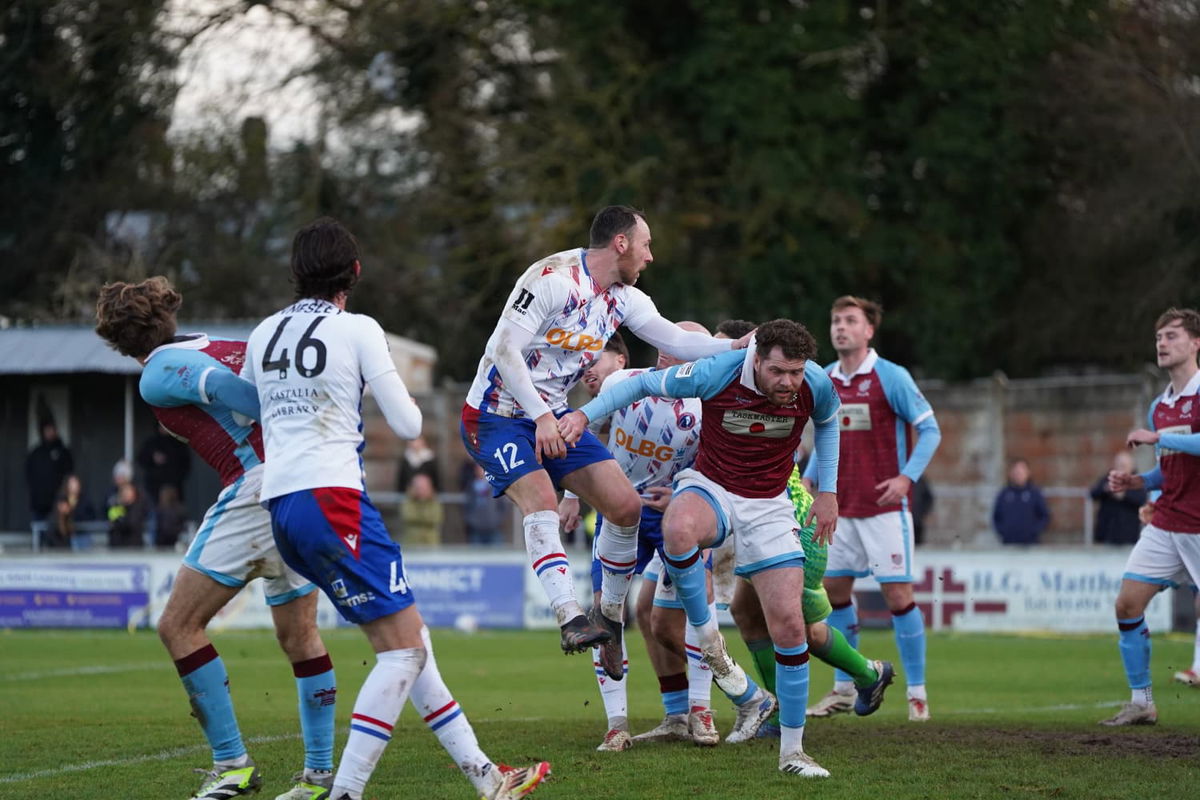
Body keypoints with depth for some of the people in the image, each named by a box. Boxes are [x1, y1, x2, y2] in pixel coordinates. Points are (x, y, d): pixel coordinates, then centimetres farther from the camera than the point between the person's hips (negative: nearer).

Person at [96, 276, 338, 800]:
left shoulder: (156, 376, 2)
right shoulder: (224, 346, 24)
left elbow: (222, 386, -13)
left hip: (259, 485, -8)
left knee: (178, 626, -1)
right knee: (299, 634, 17)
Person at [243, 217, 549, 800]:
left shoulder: (262, 335, 14)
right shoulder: (357, 330, -4)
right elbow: (407, 425, -3)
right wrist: (408, 404, 19)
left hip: (278, 506, 8)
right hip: (331, 498, -8)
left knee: (407, 641, 12)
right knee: (403, 649, -5)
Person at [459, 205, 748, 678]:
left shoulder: (624, 299, 6)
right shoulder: (554, 278, -20)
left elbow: (676, 341, 8)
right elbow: (504, 347, -22)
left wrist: (738, 347, -6)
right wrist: (541, 417, -25)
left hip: (553, 416, 8)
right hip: (498, 413, -8)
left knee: (625, 505, -2)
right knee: (540, 502, -29)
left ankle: (608, 616, 14)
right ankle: (570, 620, -37)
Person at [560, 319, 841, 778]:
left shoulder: (816, 385, -15)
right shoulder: (716, 373, -23)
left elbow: (827, 422, 11)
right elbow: (643, 384, -8)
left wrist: (828, 491, 9)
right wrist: (585, 414, -16)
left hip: (769, 506, 2)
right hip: (711, 486, -2)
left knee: (789, 626, -7)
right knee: (678, 529, -41)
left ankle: (791, 751, 8)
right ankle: (709, 643, -20)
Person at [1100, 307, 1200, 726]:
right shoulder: (1159, 406, 14)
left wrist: (1157, 438, -20)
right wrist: (1134, 482, 7)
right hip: (1165, 525, 8)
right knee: (1127, 604, 1)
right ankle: (1141, 702, 9)